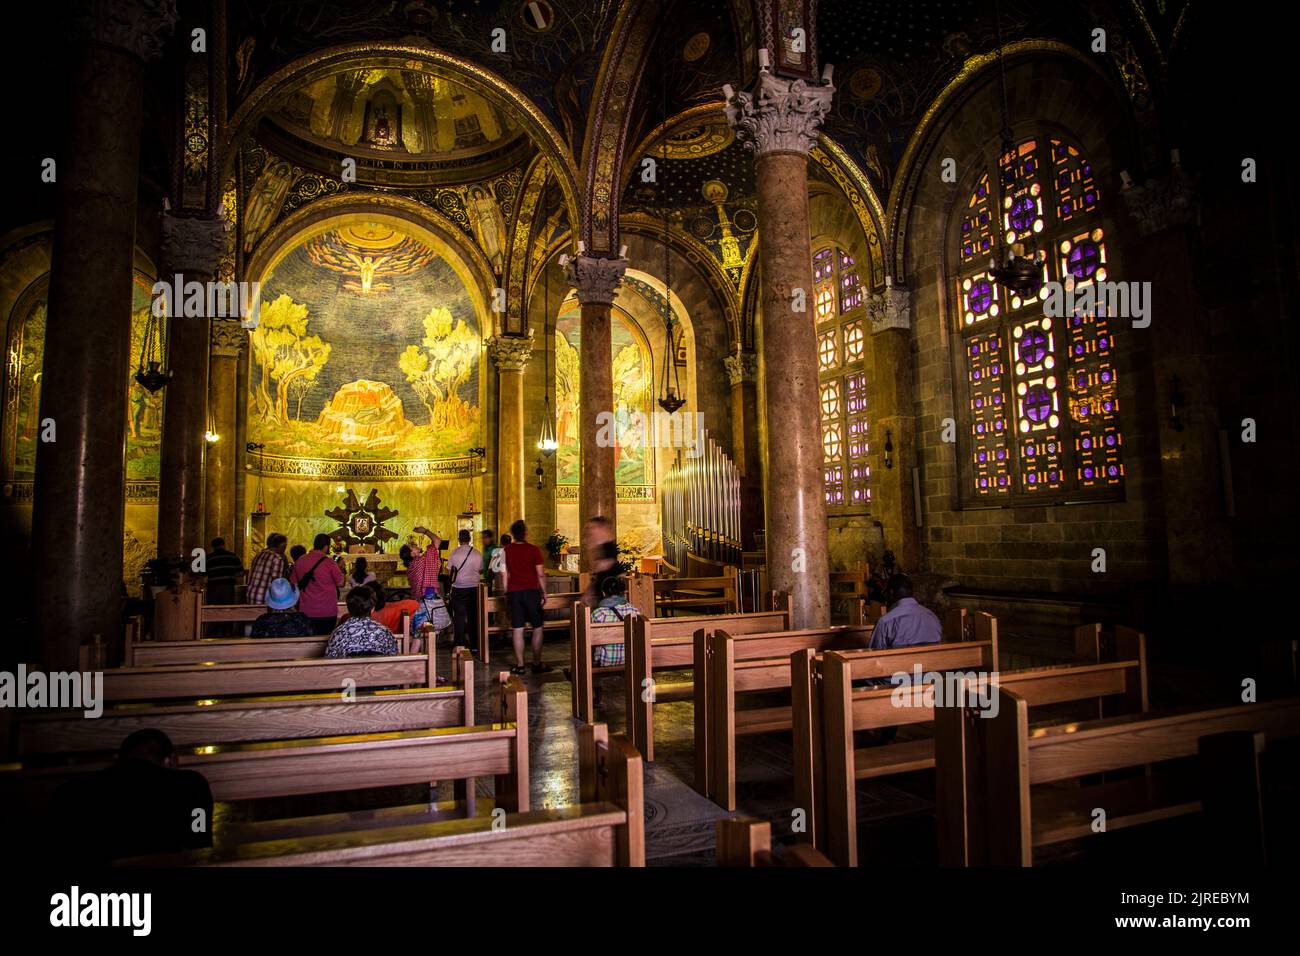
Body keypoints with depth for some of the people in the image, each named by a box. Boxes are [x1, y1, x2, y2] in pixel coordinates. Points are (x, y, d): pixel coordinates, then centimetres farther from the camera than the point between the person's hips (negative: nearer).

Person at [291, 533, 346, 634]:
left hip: (306, 611, 4)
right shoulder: (328, 562, -12)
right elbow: (340, 583, -5)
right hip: (327, 612, -4)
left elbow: (294, 584, 9)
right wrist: (341, 567, 10)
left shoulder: (299, 561, 1)